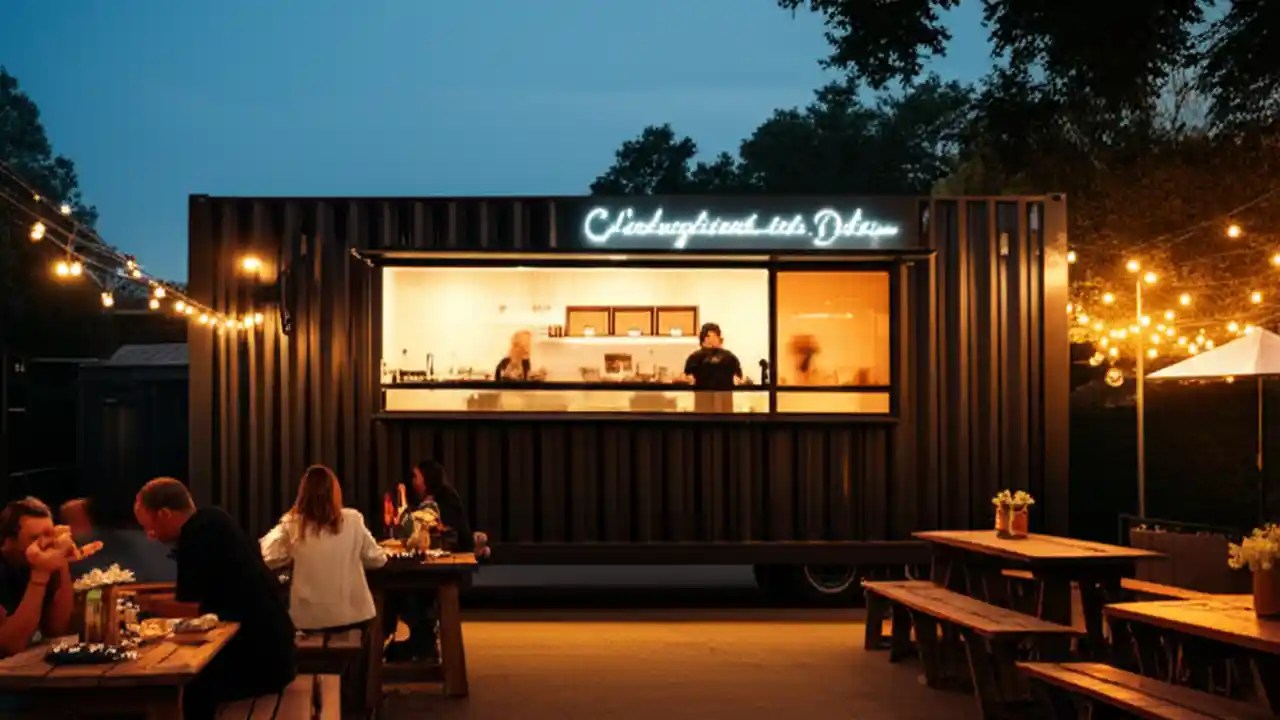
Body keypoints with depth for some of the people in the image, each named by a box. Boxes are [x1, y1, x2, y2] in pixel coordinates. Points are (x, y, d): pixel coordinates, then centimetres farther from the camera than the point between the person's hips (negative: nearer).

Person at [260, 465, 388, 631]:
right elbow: (377, 559, 3)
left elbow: (268, 559, 2)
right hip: (352, 613, 0)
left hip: (309, 618, 0)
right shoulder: (352, 520, -7)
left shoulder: (292, 525, -10)